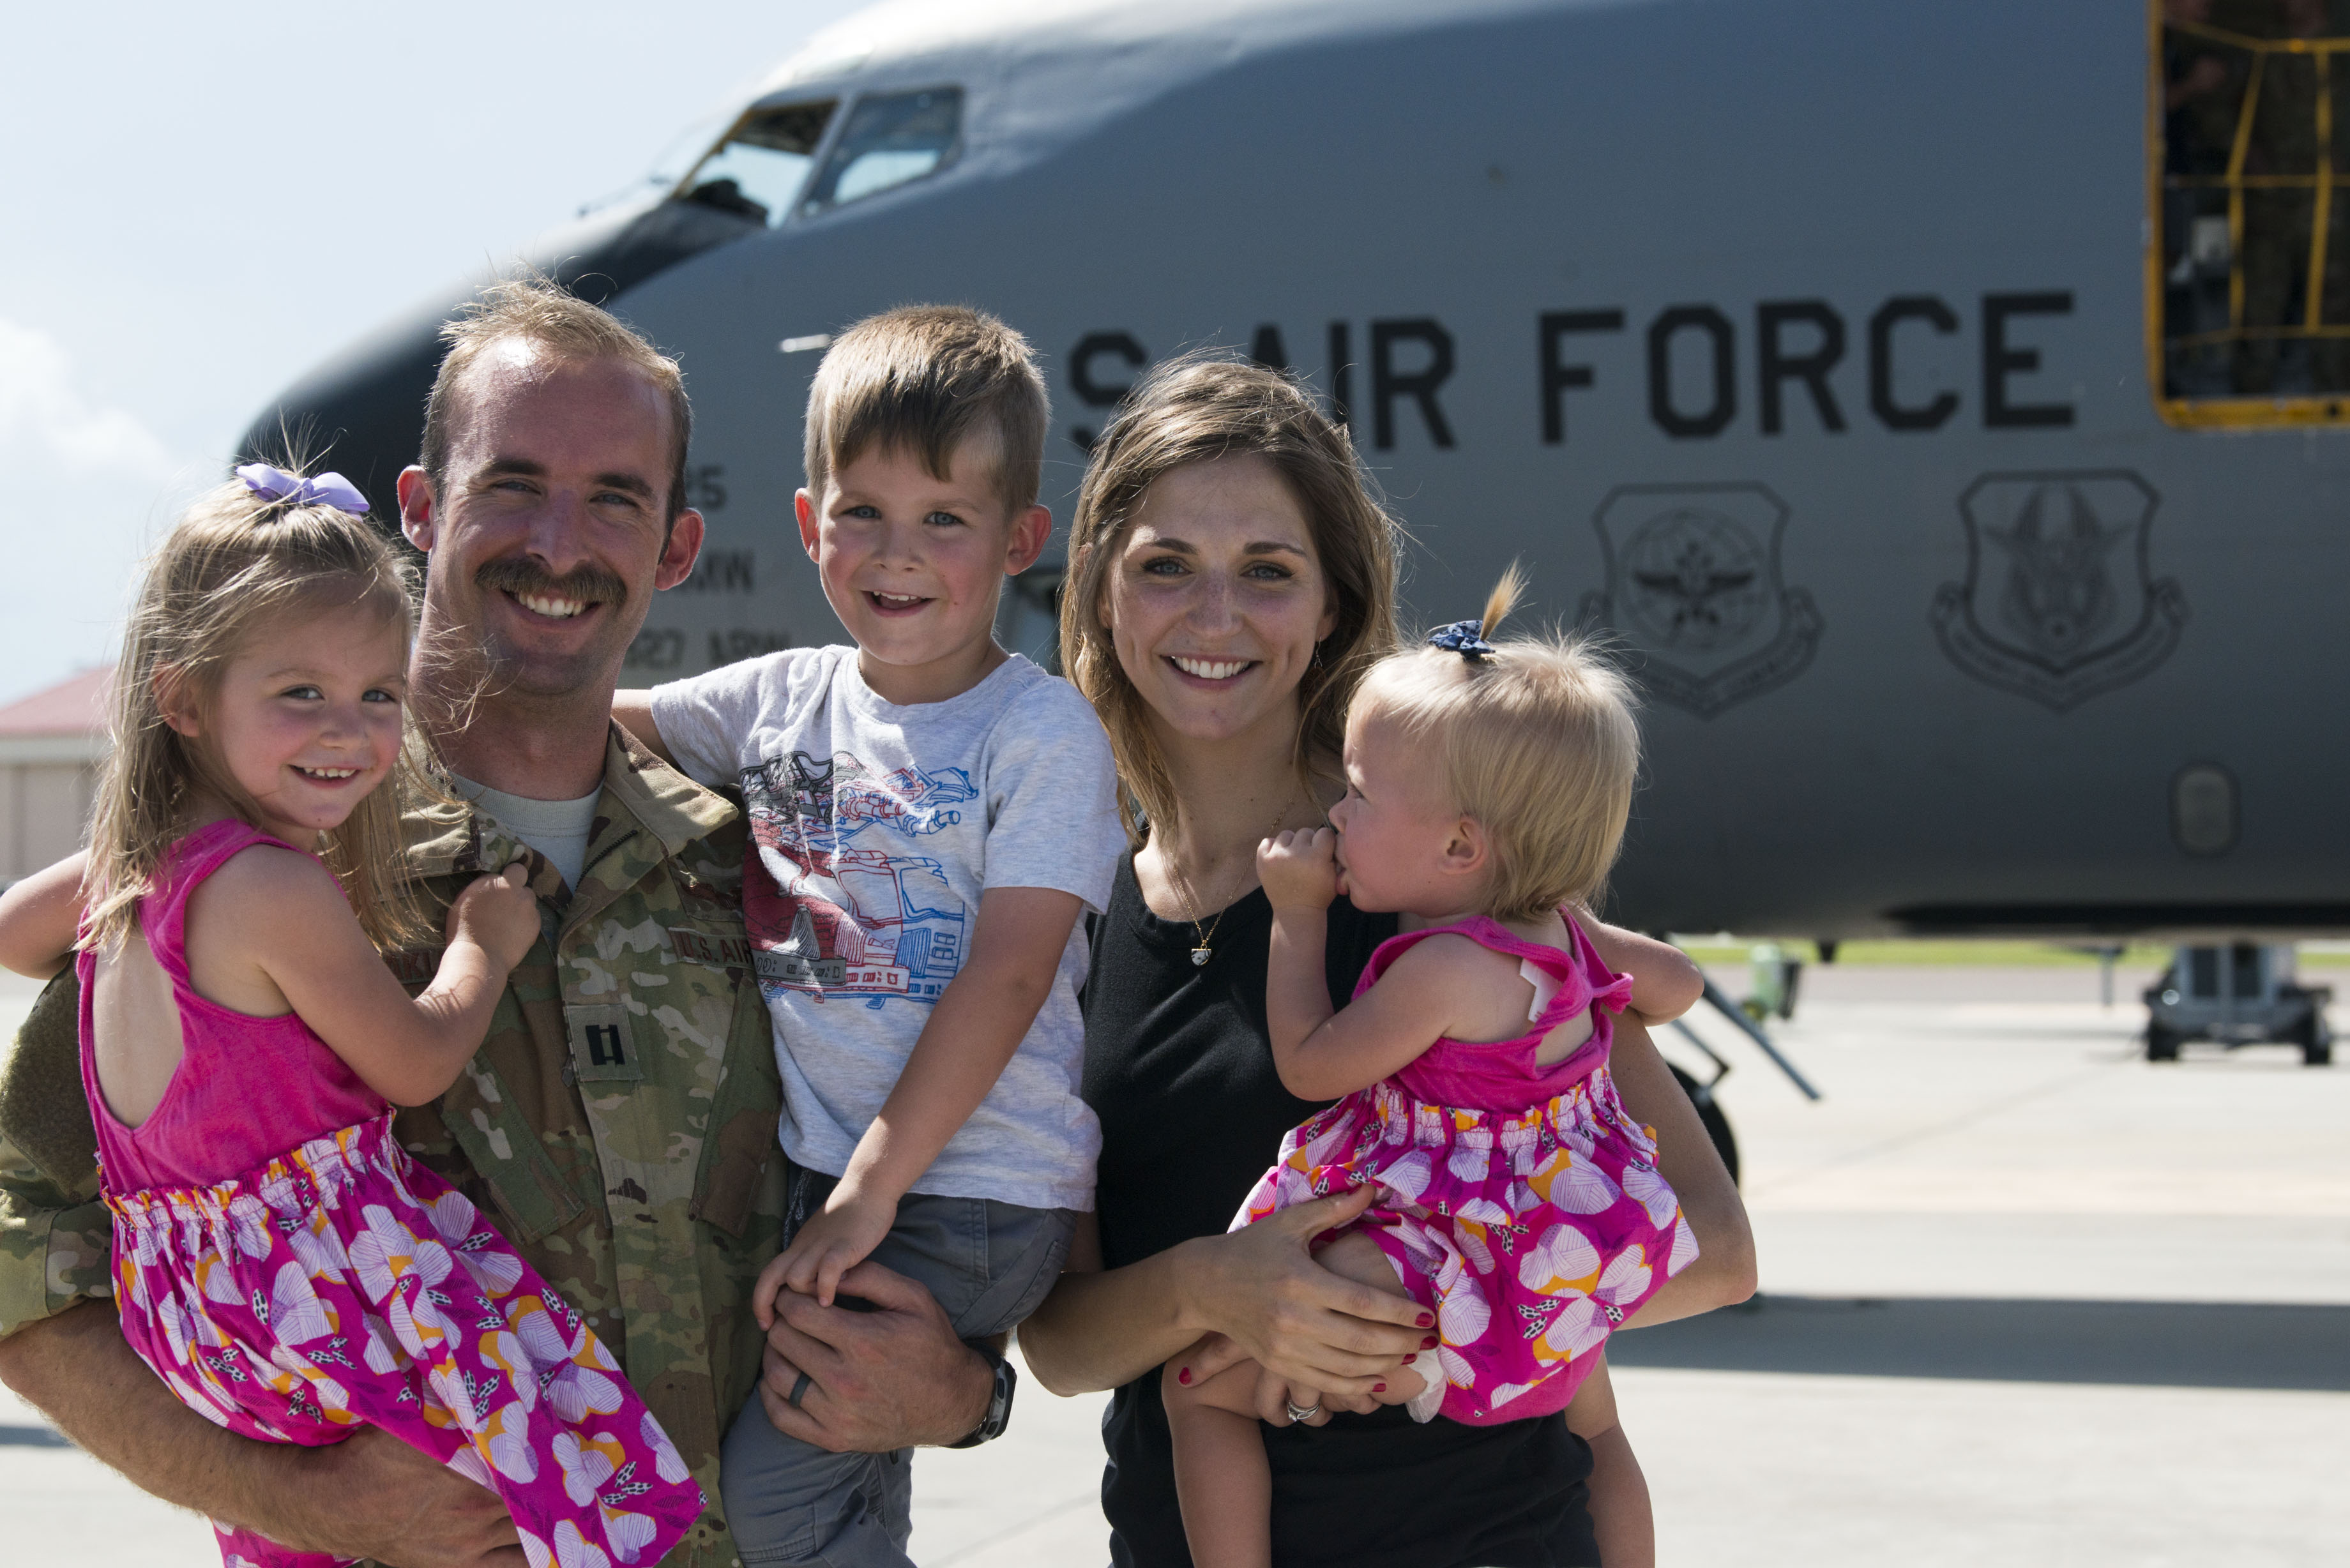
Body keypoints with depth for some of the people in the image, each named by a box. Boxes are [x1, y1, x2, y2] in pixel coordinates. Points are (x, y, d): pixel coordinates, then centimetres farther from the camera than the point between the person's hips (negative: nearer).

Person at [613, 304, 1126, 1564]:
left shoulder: (1043, 732, -8)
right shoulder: (782, 700, 7)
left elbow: (1007, 975, -14)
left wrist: (873, 1188, -18)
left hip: (977, 1193, -6)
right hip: (819, 1172, 6)